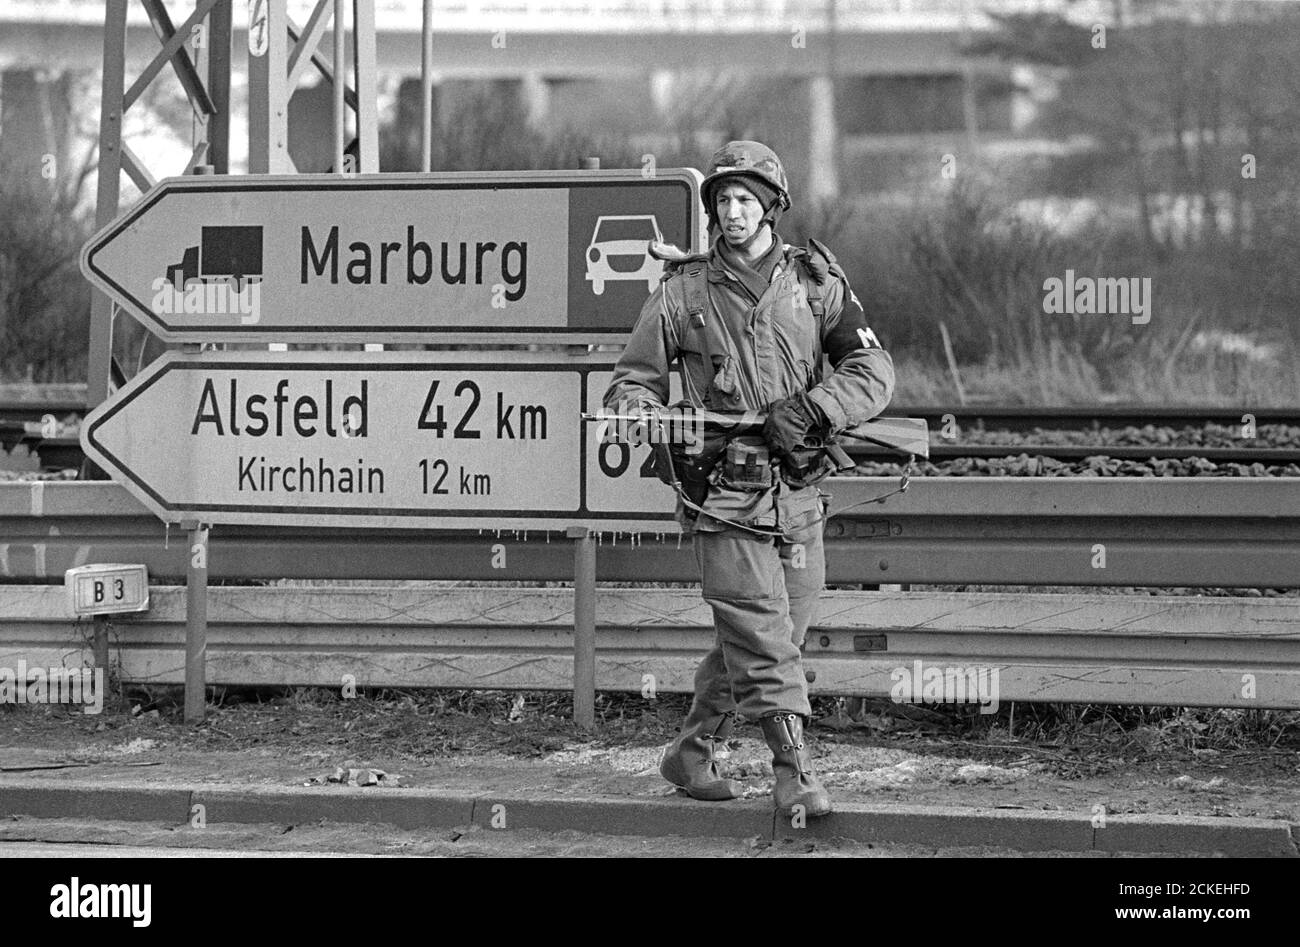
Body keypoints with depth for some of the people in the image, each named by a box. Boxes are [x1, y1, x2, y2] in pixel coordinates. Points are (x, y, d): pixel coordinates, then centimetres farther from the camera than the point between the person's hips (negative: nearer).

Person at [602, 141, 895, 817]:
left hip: (797, 492, 3)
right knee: (764, 641, -11)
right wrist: (645, 413, -15)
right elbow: (632, 380, 8)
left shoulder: (814, 281, 5)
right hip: (724, 497, -3)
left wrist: (811, 409, -17)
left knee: (749, 644, 11)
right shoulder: (681, 293, 2)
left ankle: (691, 754, 26)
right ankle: (794, 773, -9)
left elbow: (873, 370, -1)